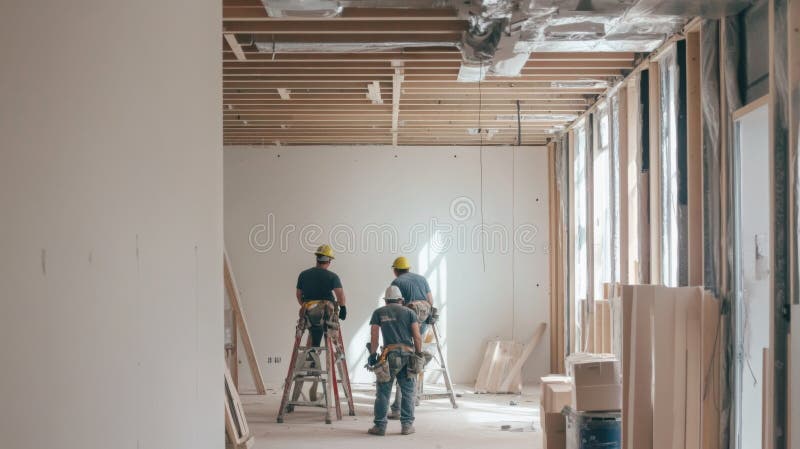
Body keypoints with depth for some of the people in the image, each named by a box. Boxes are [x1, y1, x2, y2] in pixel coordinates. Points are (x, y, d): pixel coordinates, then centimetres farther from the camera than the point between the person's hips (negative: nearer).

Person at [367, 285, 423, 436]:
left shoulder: (378, 313, 13)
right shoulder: (409, 312, 13)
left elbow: (374, 336, 5)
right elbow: (417, 336, 5)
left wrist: (373, 354, 10)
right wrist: (419, 353, 13)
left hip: (389, 355, -1)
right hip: (408, 355, 1)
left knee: (383, 391, 4)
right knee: (408, 391, 9)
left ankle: (380, 426, 5)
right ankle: (407, 425, 9)